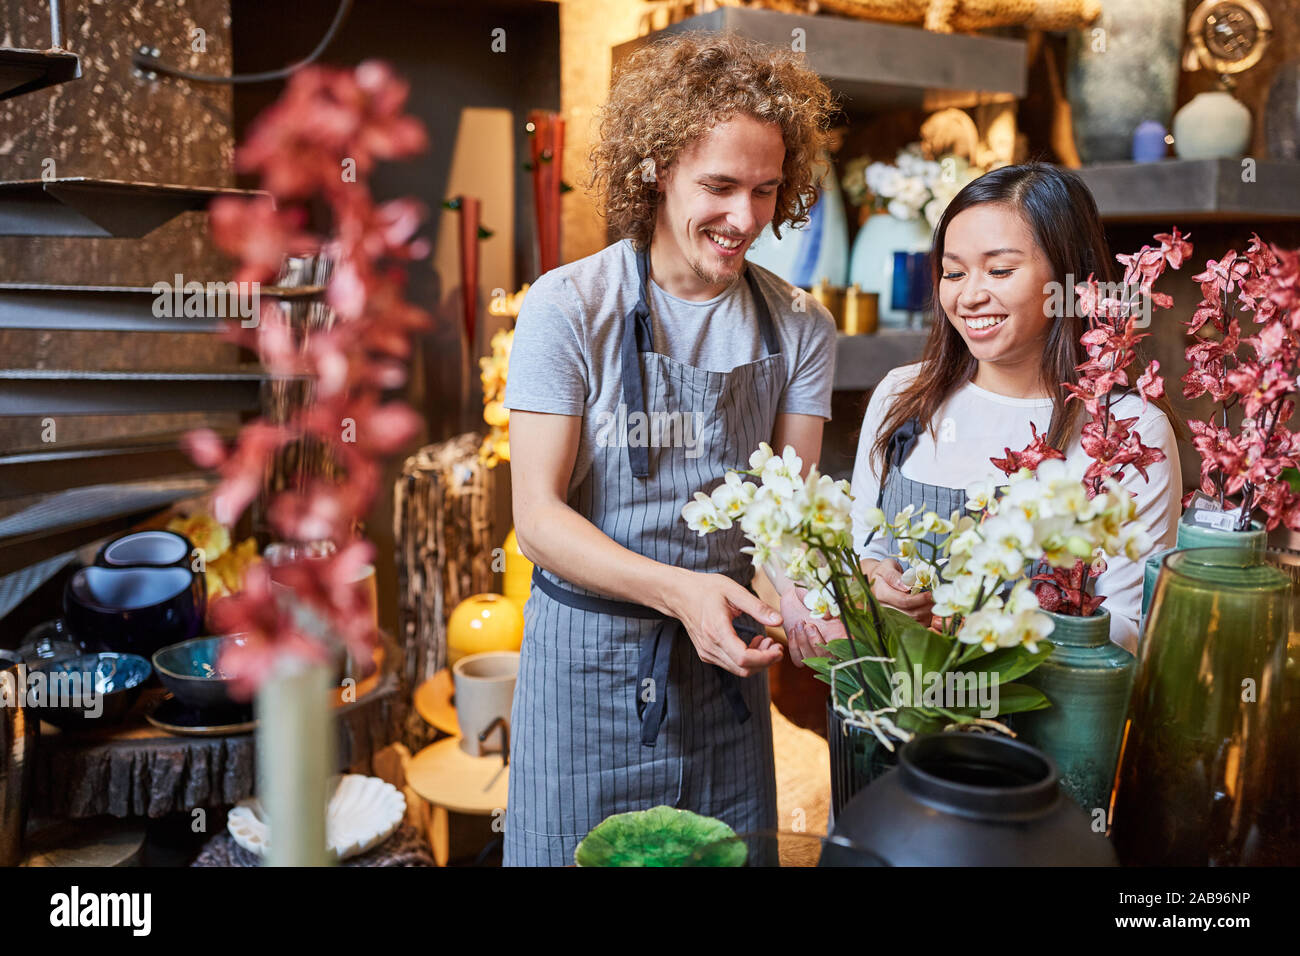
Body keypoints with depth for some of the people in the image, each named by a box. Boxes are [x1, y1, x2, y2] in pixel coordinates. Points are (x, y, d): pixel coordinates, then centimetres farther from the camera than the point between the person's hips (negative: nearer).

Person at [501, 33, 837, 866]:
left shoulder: (800, 327, -1)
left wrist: (800, 586, -26)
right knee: (579, 855, 11)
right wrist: (677, 588, -30)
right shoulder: (568, 308, -13)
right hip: (588, 651, -3)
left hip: (724, 654, 4)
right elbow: (538, 514, -16)